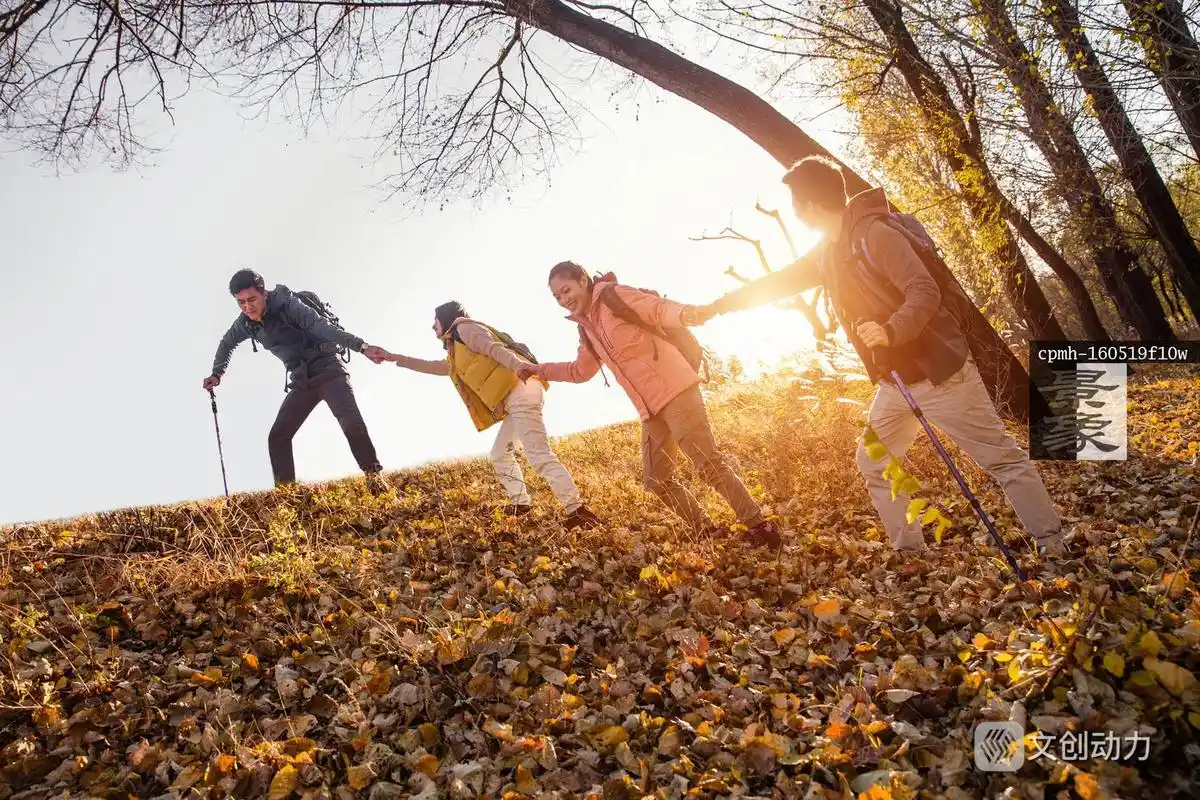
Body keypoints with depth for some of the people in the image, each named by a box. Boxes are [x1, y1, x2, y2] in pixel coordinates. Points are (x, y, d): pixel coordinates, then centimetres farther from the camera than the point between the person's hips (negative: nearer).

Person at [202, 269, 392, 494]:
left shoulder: (288, 305, -18)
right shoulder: (246, 323, 1)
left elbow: (323, 327, -33)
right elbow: (227, 343, 24)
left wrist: (361, 346, -46)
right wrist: (216, 374, 18)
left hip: (328, 371, -7)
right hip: (302, 382, 7)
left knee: (351, 422, -26)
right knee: (277, 436, -3)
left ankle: (374, 477, -22)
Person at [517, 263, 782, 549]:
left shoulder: (614, 296, -5)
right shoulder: (586, 328, 18)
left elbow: (659, 309, -18)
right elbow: (581, 371, 32)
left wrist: (685, 313, -39)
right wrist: (540, 369, 30)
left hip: (674, 391, -9)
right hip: (651, 408, 9)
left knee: (709, 464, -13)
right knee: (657, 481, 7)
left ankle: (759, 528, -5)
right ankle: (709, 533, 17)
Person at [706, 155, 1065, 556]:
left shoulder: (874, 234, -18)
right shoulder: (827, 253, 9)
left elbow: (925, 291, -24)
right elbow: (780, 281, 20)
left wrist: (891, 330, -42)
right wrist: (717, 305, 24)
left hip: (939, 372, -9)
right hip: (895, 381, 9)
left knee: (1003, 458, 1)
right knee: (873, 463, 11)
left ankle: (1052, 545, 14)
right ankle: (909, 550, 20)